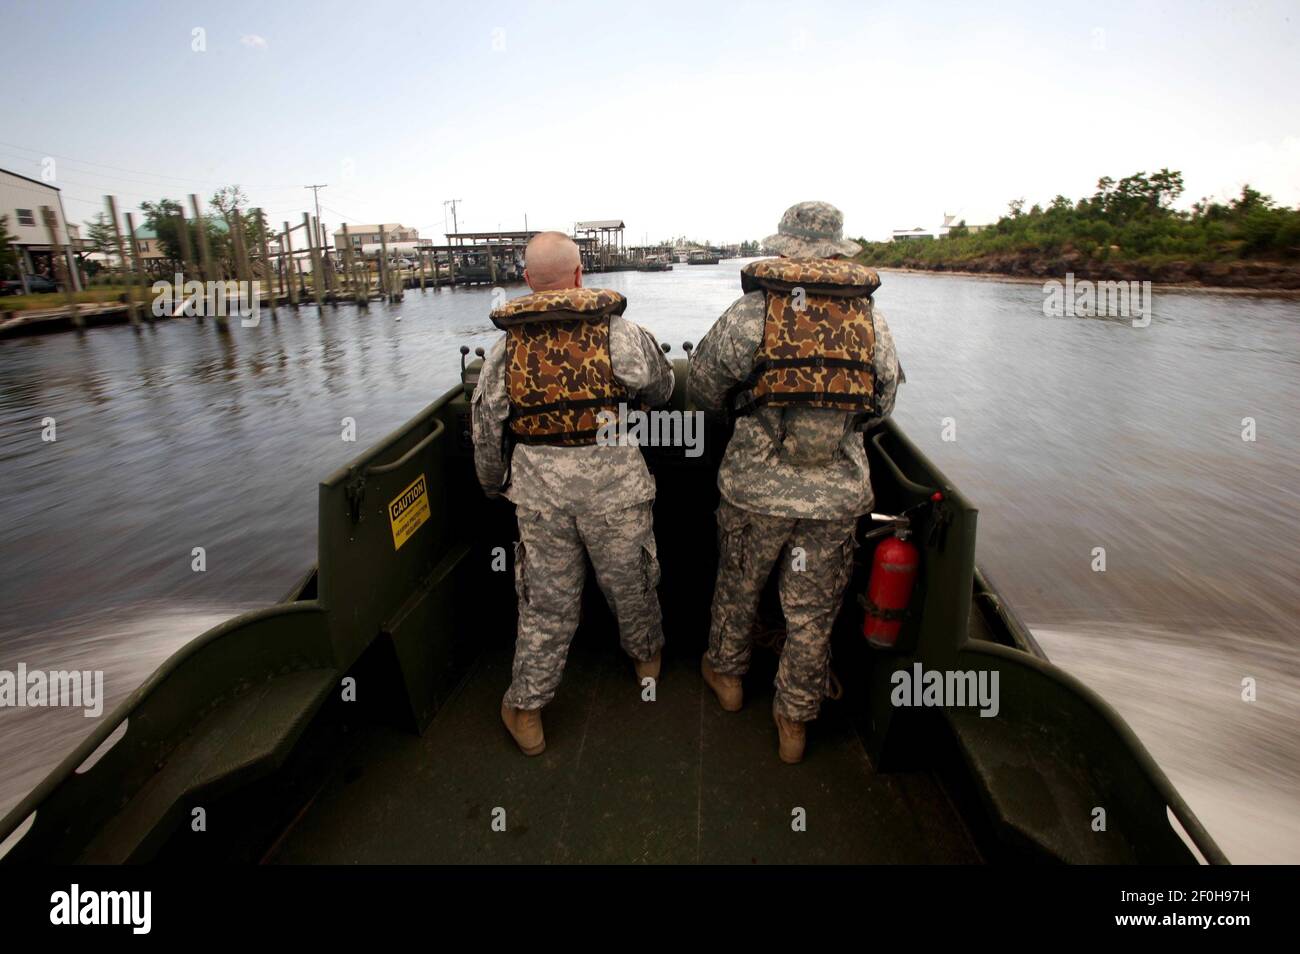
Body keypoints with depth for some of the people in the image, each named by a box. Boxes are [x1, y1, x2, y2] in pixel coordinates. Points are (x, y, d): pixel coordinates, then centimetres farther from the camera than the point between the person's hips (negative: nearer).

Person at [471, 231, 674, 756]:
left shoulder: (505, 346, 2)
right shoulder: (620, 333, -6)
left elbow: (485, 427, 7)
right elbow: (661, 389, 10)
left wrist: (494, 484, 22)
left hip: (538, 487, 2)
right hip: (613, 482, -1)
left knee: (546, 599, 14)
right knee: (630, 580, 21)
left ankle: (525, 708, 24)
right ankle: (647, 654, 46)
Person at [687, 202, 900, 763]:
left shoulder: (750, 313, -7)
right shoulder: (874, 322, 1)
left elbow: (702, 387, 2)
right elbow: (881, 406, 12)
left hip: (756, 489, -2)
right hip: (838, 496, 2)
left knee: (738, 585, 23)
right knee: (812, 614, 16)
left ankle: (727, 675, 46)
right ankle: (794, 723, 33)